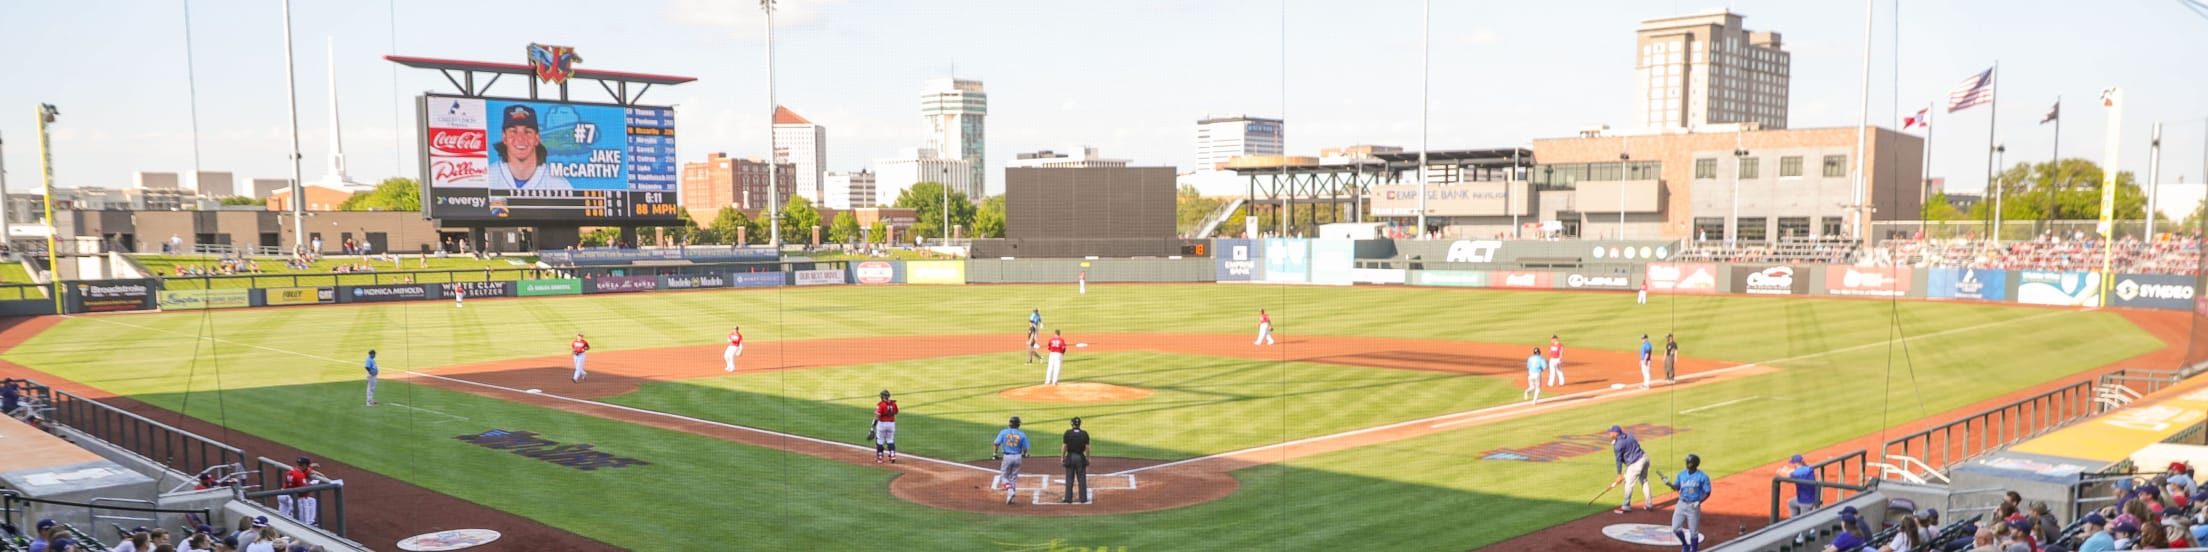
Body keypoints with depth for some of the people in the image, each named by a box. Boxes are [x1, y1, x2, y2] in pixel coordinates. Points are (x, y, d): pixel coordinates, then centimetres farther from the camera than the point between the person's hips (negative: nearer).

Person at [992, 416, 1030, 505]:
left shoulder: (1003, 432, -3)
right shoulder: (1022, 435, -2)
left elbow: (996, 443, -9)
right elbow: (1025, 449, 0)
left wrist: (995, 454, 1)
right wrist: (1024, 454, 21)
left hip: (1006, 457, -2)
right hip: (1017, 457, 2)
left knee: (1004, 476, 11)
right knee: (1013, 478, 14)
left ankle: (1010, 491, -14)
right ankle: (1010, 498, 13)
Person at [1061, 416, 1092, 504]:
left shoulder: (1068, 433, -6)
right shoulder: (1084, 433, -3)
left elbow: (1064, 446, -5)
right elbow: (1087, 447, -2)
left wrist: (1062, 457, 2)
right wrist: (1088, 458, 7)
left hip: (1070, 457, -1)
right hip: (1081, 457, 1)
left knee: (1069, 479, 5)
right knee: (1082, 479, 6)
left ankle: (1068, 498, 6)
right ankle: (1083, 498, 7)